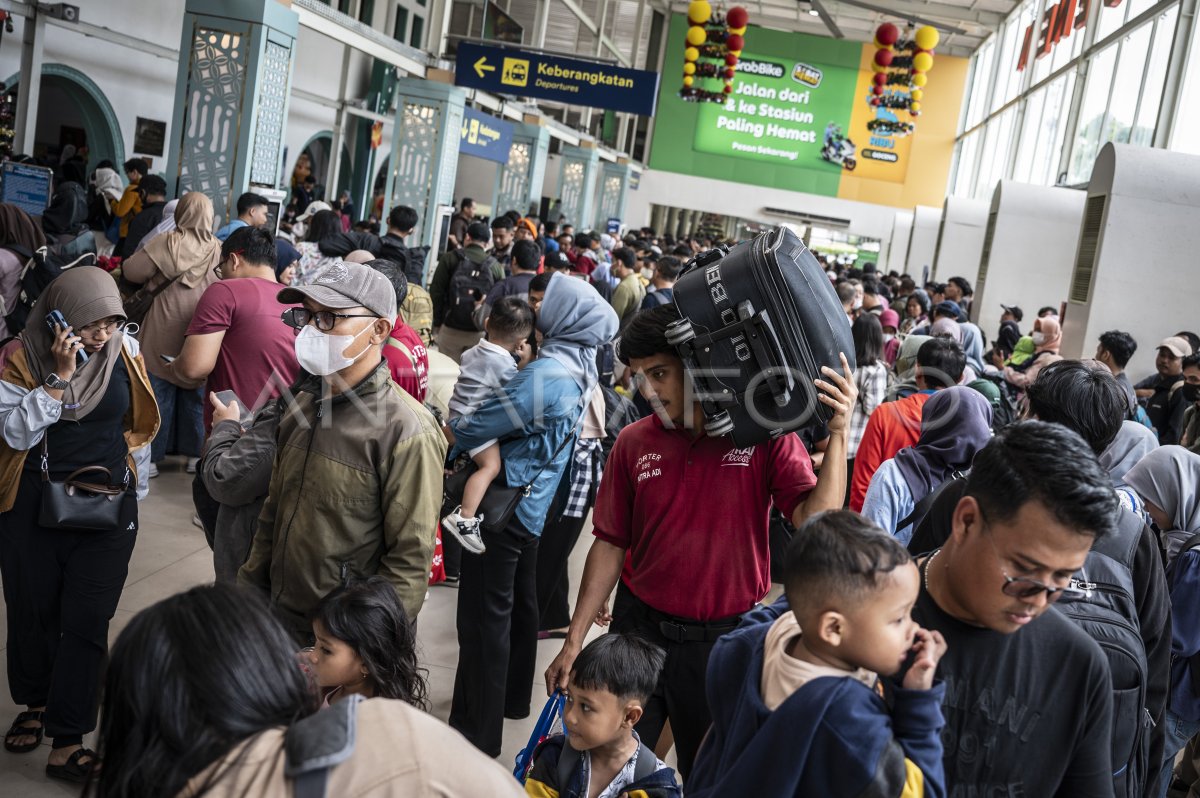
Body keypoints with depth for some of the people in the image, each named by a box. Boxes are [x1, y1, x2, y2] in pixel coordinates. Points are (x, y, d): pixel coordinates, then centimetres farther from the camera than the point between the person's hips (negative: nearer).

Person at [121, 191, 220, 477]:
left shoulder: (168, 242, -10)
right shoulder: (218, 249, -3)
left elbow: (131, 271, -9)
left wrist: (153, 278, 10)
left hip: (163, 334, -2)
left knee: (158, 394, 6)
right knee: (196, 395, 14)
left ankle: (151, 457, 11)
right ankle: (195, 455, 20)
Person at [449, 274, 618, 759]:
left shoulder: (545, 374, -25)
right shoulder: (580, 369, 4)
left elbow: (473, 429, -22)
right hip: (532, 503, 10)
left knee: (485, 618, -1)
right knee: (518, 604, 22)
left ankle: (476, 733, 7)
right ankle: (513, 697, 40)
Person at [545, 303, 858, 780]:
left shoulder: (765, 437, -9)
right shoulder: (633, 443, -2)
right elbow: (610, 544, 3)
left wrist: (838, 433, -26)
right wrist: (574, 640, 3)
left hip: (726, 638, -2)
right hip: (639, 628, 2)